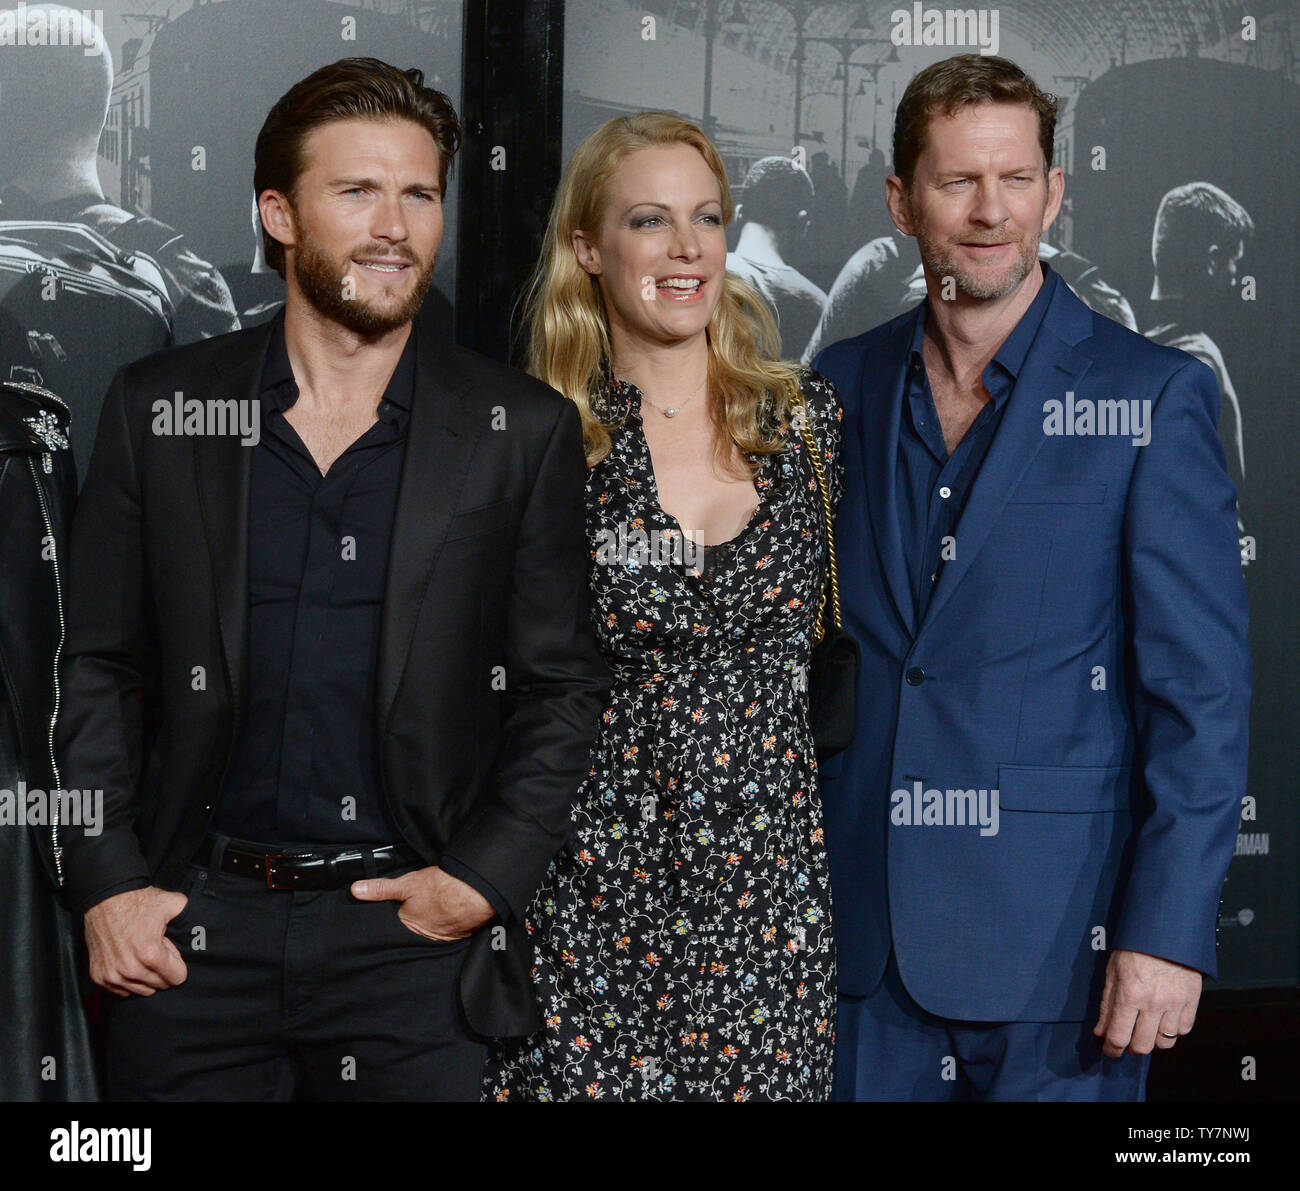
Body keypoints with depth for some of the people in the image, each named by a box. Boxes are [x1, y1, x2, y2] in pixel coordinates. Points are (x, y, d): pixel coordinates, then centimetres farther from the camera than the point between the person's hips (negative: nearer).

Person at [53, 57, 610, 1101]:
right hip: (192, 932, 1)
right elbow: (96, 666, 7)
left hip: (415, 934, -1)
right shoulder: (158, 408, 3)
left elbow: (562, 688, 4)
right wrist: (106, 884, -2)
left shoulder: (525, 430, 1)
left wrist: (485, 875, -7)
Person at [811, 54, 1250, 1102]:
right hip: (860, 933, 4)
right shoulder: (842, 388, 7)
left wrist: (1169, 929, -13)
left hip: (1059, 937, -3)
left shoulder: (1153, 397, -5)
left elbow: (1203, 687, -7)